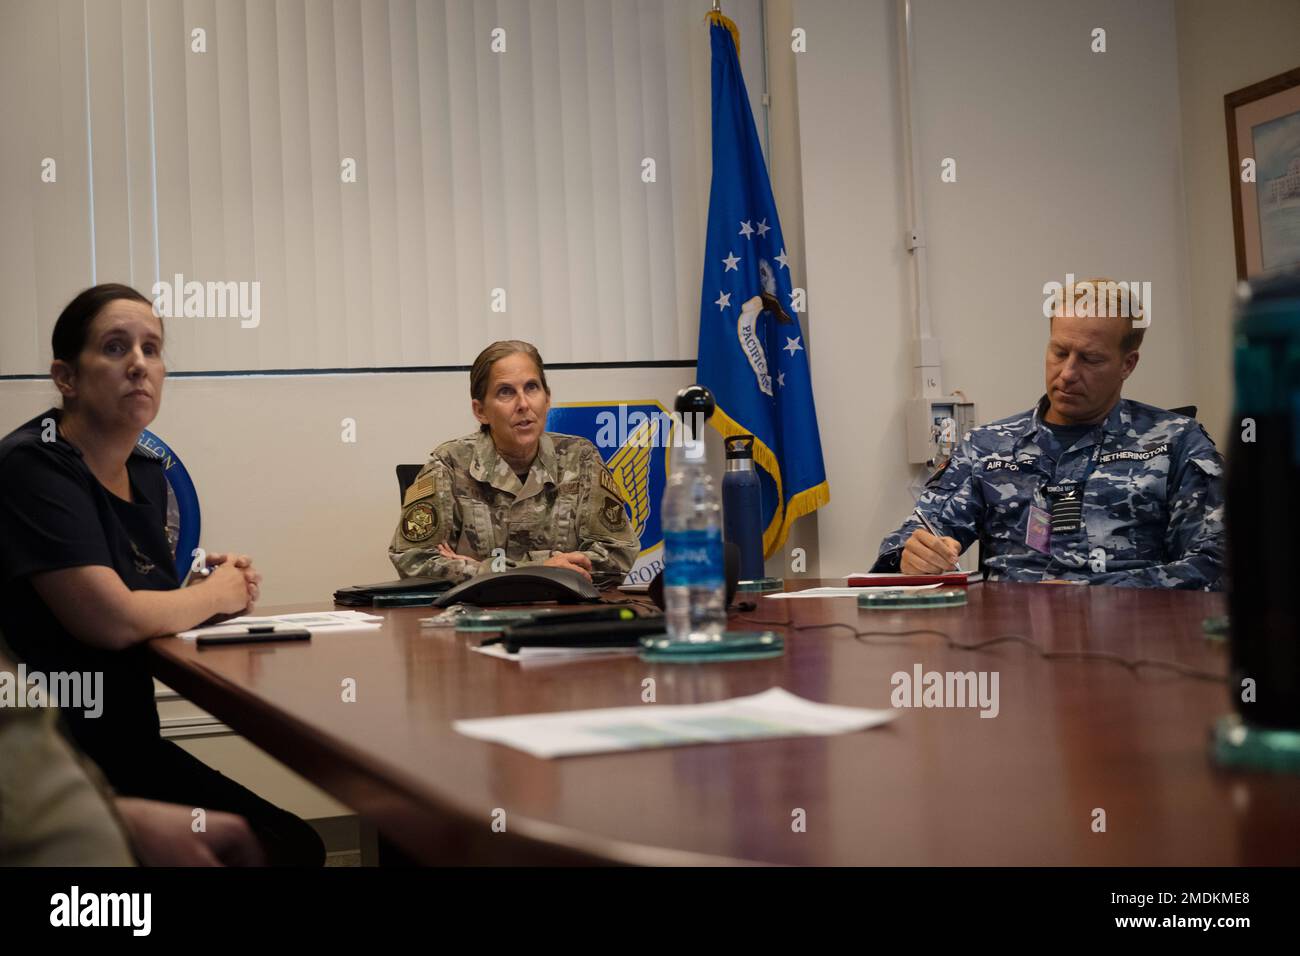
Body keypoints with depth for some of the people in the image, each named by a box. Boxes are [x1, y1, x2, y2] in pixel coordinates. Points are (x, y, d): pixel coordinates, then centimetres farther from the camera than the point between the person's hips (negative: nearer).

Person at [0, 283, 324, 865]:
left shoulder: (148, 475, 9)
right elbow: (114, 620, -25)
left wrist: (217, 584, 0)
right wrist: (215, 594, -6)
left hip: (129, 742, 8)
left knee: (299, 843, 2)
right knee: (258, 848, -13)